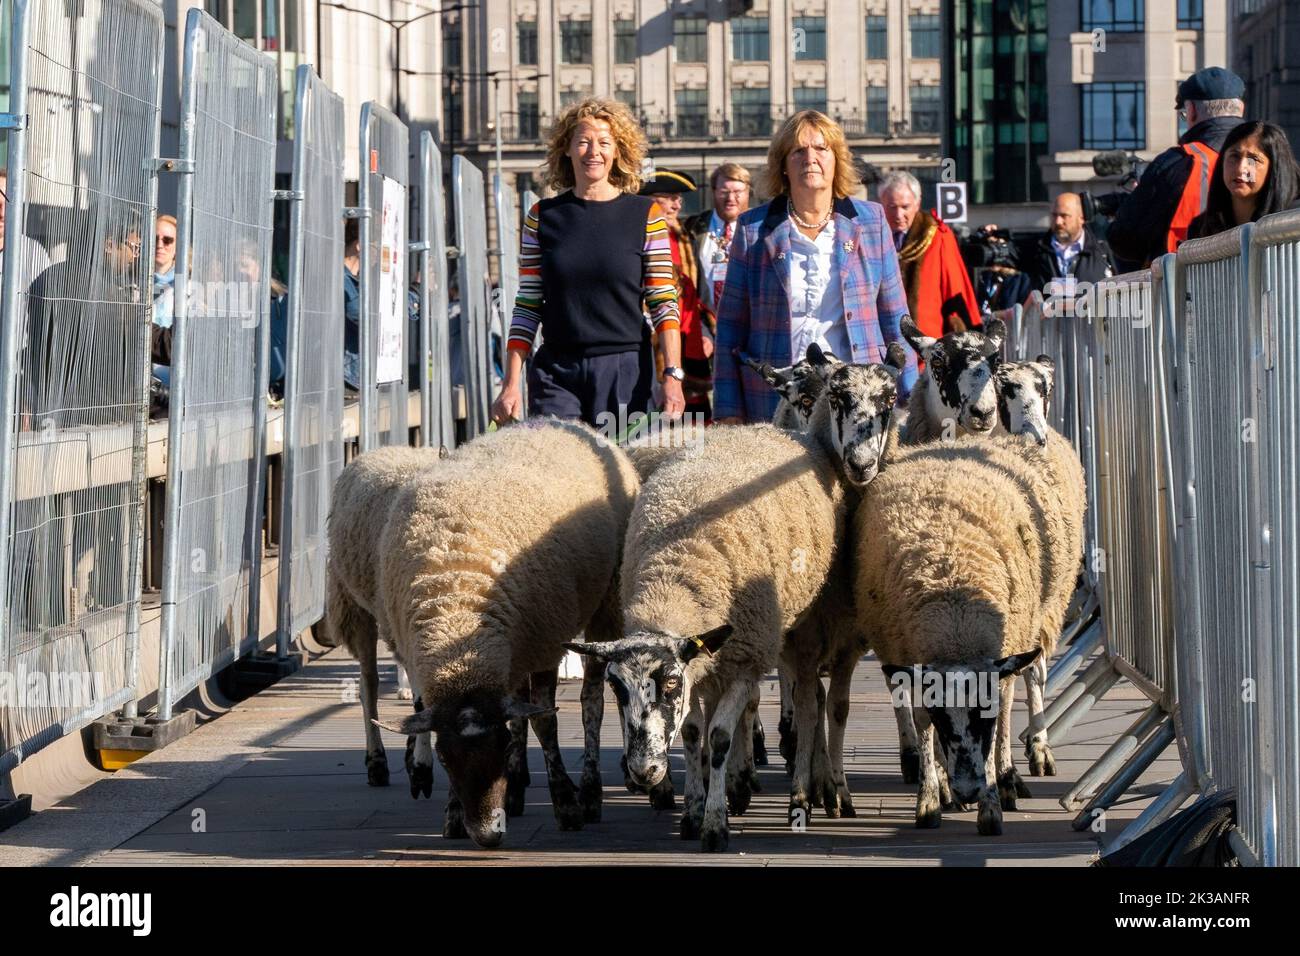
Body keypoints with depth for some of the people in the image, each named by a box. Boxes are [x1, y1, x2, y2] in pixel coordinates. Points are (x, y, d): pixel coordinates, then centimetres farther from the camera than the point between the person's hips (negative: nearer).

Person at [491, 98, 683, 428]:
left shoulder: (646, 215, 4)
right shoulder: (543, 217, 8)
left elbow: (664, 304, 1)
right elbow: (527, 307, 8)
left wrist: (672, 376, -9)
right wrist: (511, 384, 2)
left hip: (625, 372, -1)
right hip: (555, 373, 1)